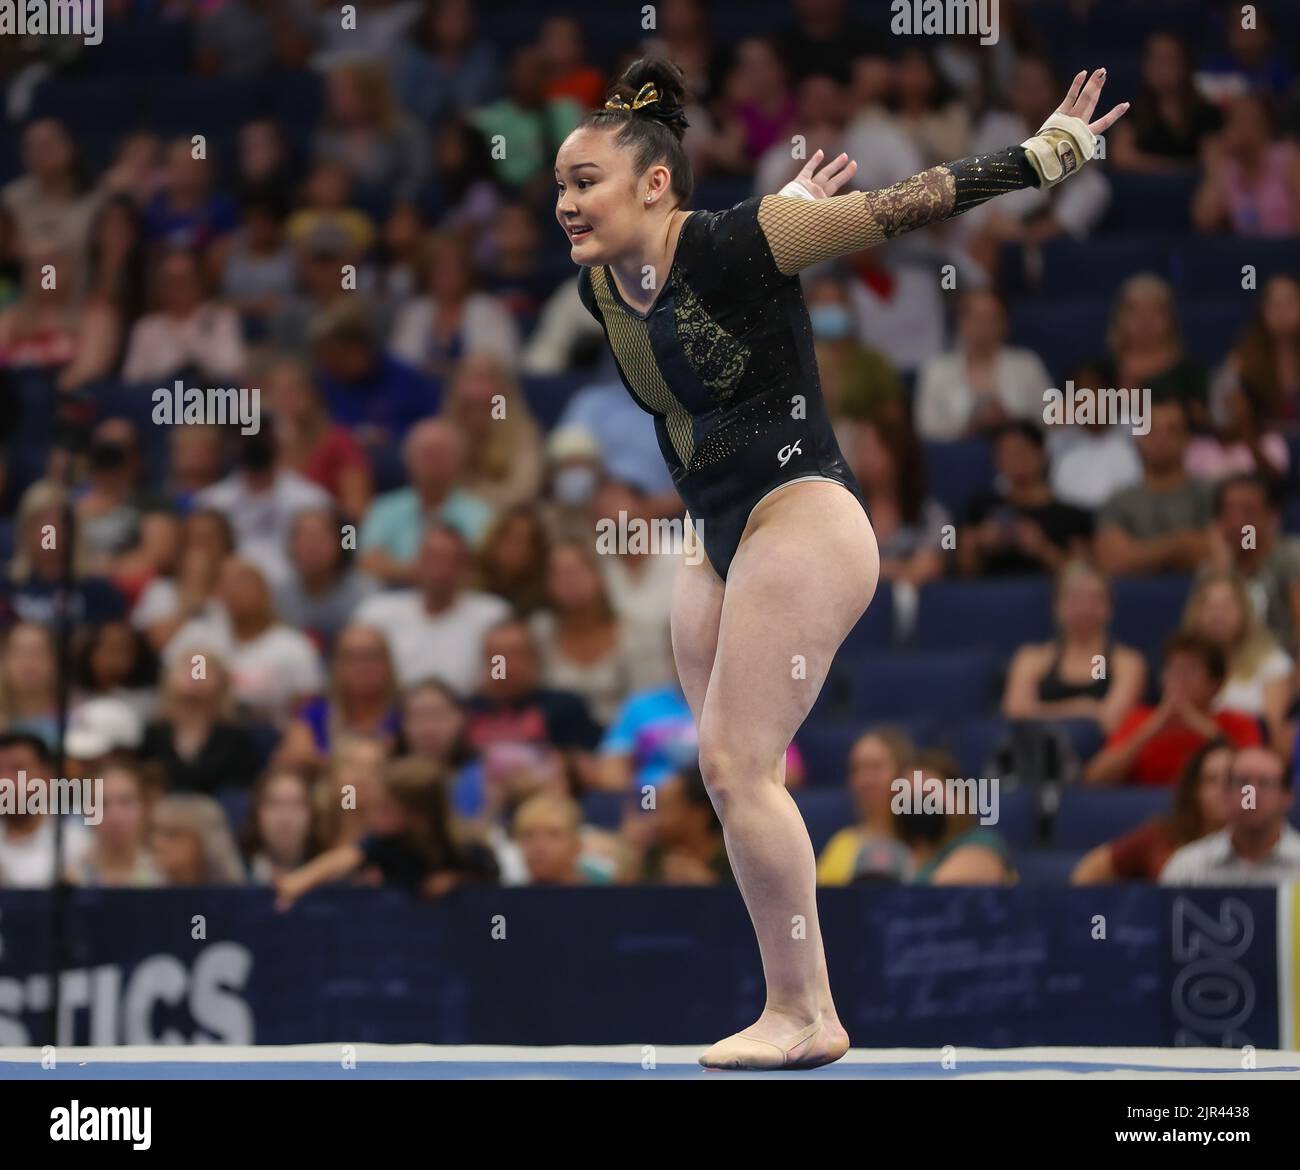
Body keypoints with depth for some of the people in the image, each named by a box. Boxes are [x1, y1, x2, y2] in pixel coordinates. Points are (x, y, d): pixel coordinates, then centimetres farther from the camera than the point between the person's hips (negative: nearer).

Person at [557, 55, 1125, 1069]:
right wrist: (785, 211, 33)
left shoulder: (734, 243, -16)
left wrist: (1053, 149, -9)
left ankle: (802, 1016, -10)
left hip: (801, 521, -9)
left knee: (736, 764, -15)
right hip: (719, 542, 9)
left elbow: (904, 205, -13)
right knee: (734, 779, 7)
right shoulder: (601, 287, 5)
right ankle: (805, 1013, 14)